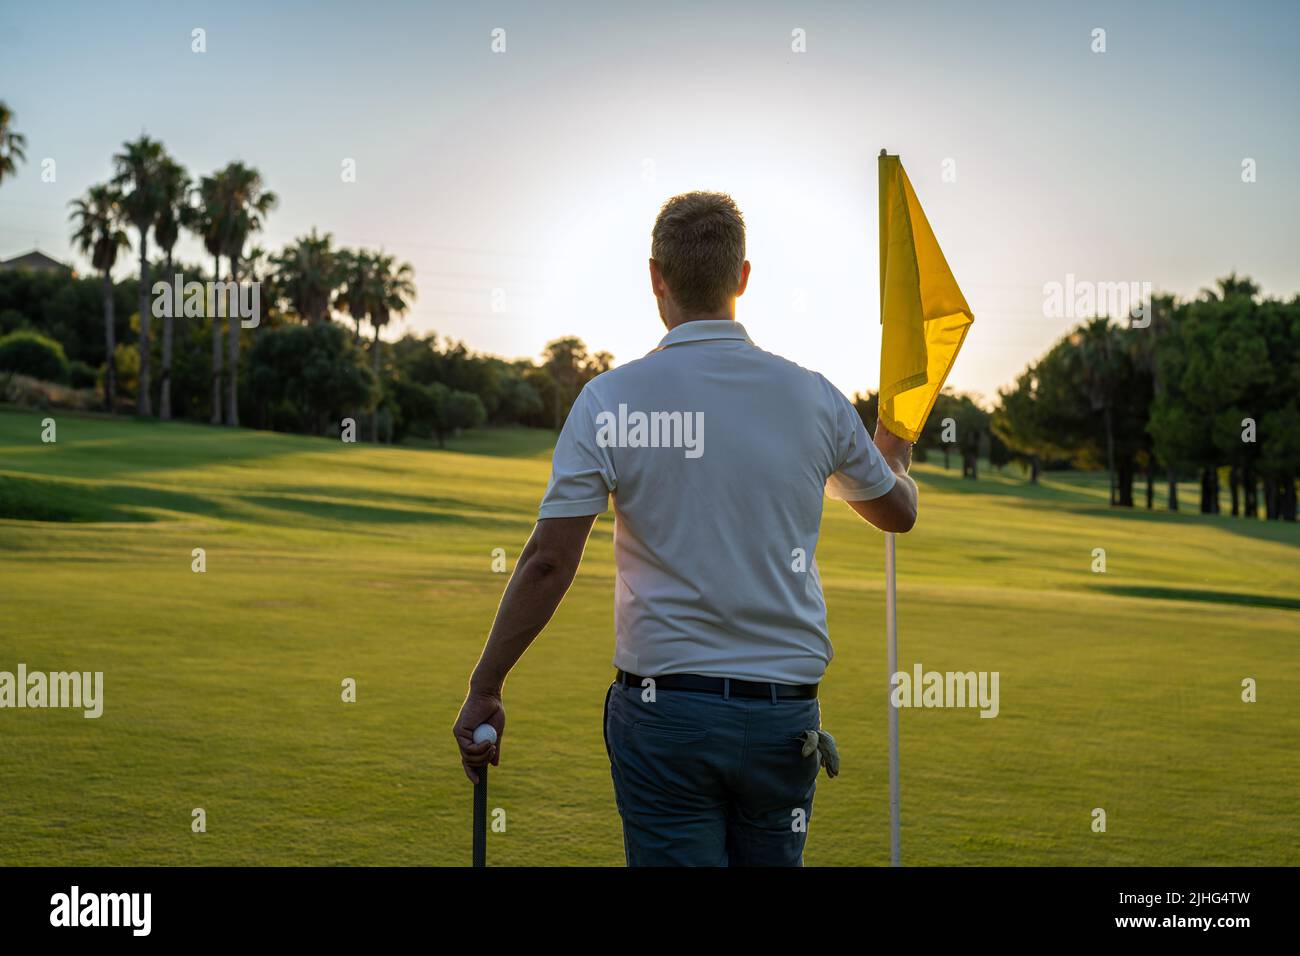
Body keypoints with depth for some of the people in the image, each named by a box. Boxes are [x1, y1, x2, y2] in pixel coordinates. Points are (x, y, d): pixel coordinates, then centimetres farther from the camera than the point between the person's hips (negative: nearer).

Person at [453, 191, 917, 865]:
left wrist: (484, 691, -3)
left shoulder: (611, 399, -8)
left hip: (664, 707, -2)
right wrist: (895, 455, 42)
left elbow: (548, 561, -12)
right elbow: (898, 511, 19)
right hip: (784, 707, 3)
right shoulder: (814, 398, 1)